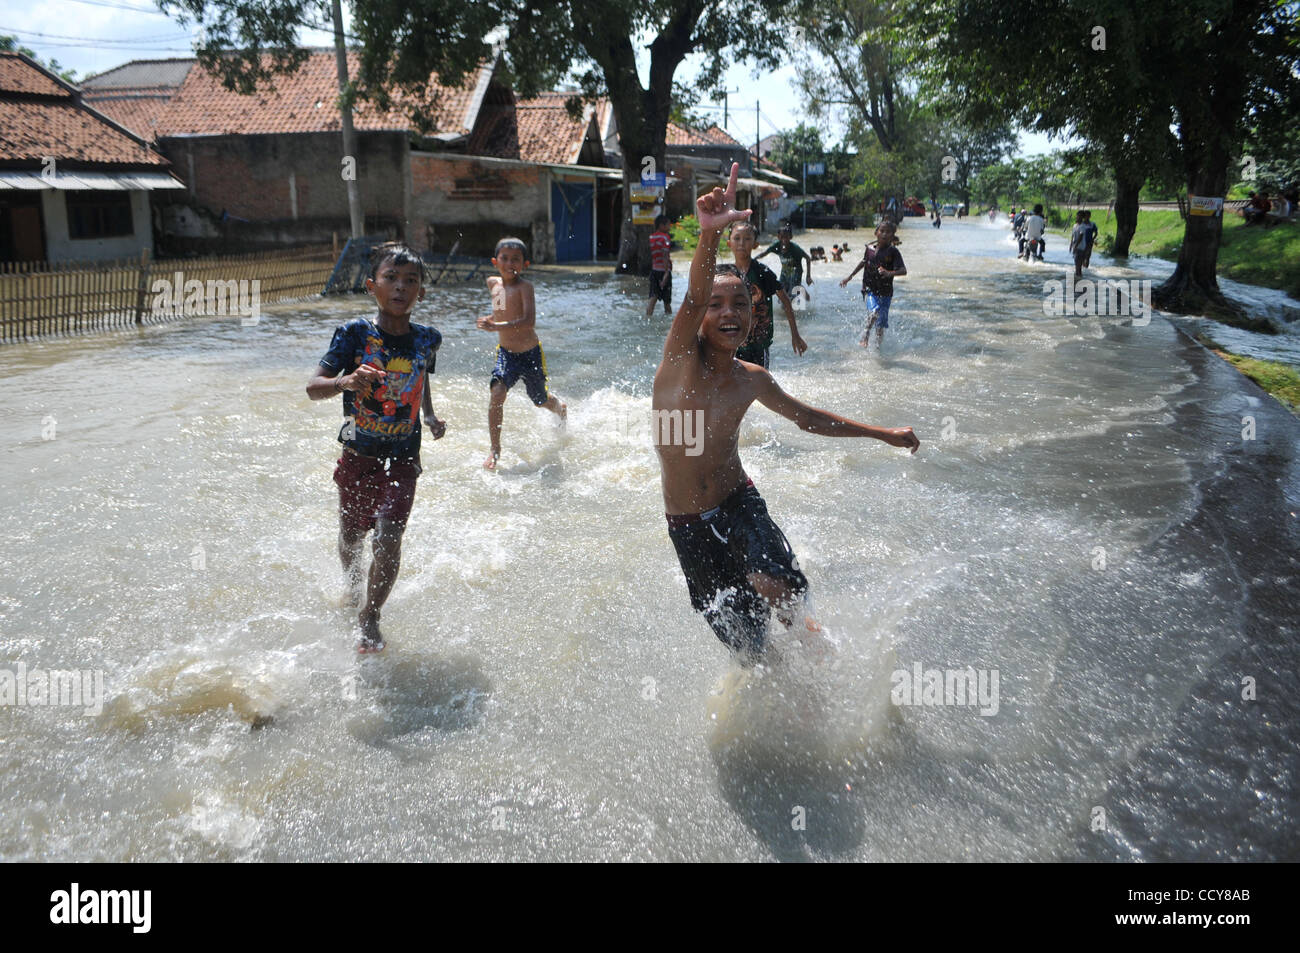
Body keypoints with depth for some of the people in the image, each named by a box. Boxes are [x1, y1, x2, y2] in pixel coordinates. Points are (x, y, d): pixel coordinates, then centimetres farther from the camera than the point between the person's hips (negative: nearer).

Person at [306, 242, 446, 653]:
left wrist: (431, 417, 6)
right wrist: (345, 381, -36)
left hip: (402, 459, 0)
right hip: (357, 455, 0)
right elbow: (312, 386, -16)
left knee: (388, 538, -14)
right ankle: (354, 589, 50)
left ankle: (370, 616, 9)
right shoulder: (355, 333, -10)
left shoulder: (427, 339, -2)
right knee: (350, 539, 16)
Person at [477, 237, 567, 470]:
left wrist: (496, 326, -41)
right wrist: (492, 317, 6)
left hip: (531, 354, -3)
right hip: (506, 354, 3)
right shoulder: (493, 283, 0)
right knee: (497, 393, -22)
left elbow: (529, 322, -32)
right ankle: (495, 450, -12)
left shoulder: (525, 286, -19)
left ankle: (562, 409, 55)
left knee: (541, 400, 18)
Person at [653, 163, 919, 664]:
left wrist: (881, 433, 17)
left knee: (778, 585, -27)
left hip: (739, 502, 2)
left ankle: (797, 623, 9)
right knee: (746, 643, 4)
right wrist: (708, 234, -58)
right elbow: (694, 297, -38)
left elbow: (806, 416, 16)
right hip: (688, 526, -1)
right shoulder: (680, 358, -16)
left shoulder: (751, 379, -3)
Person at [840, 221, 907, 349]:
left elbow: (903, 270, -19)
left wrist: (889, 273, -40)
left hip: (885, 291, -1)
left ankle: (878, 346, 24)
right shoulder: (869, 249, 2)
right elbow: (863, 262, 23)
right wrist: (850, 277, 28)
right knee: (874, 311, -28)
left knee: (881, 323, 5)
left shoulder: (893, 252, -8)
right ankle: (865, 335, -12)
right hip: (870, 290, 1)